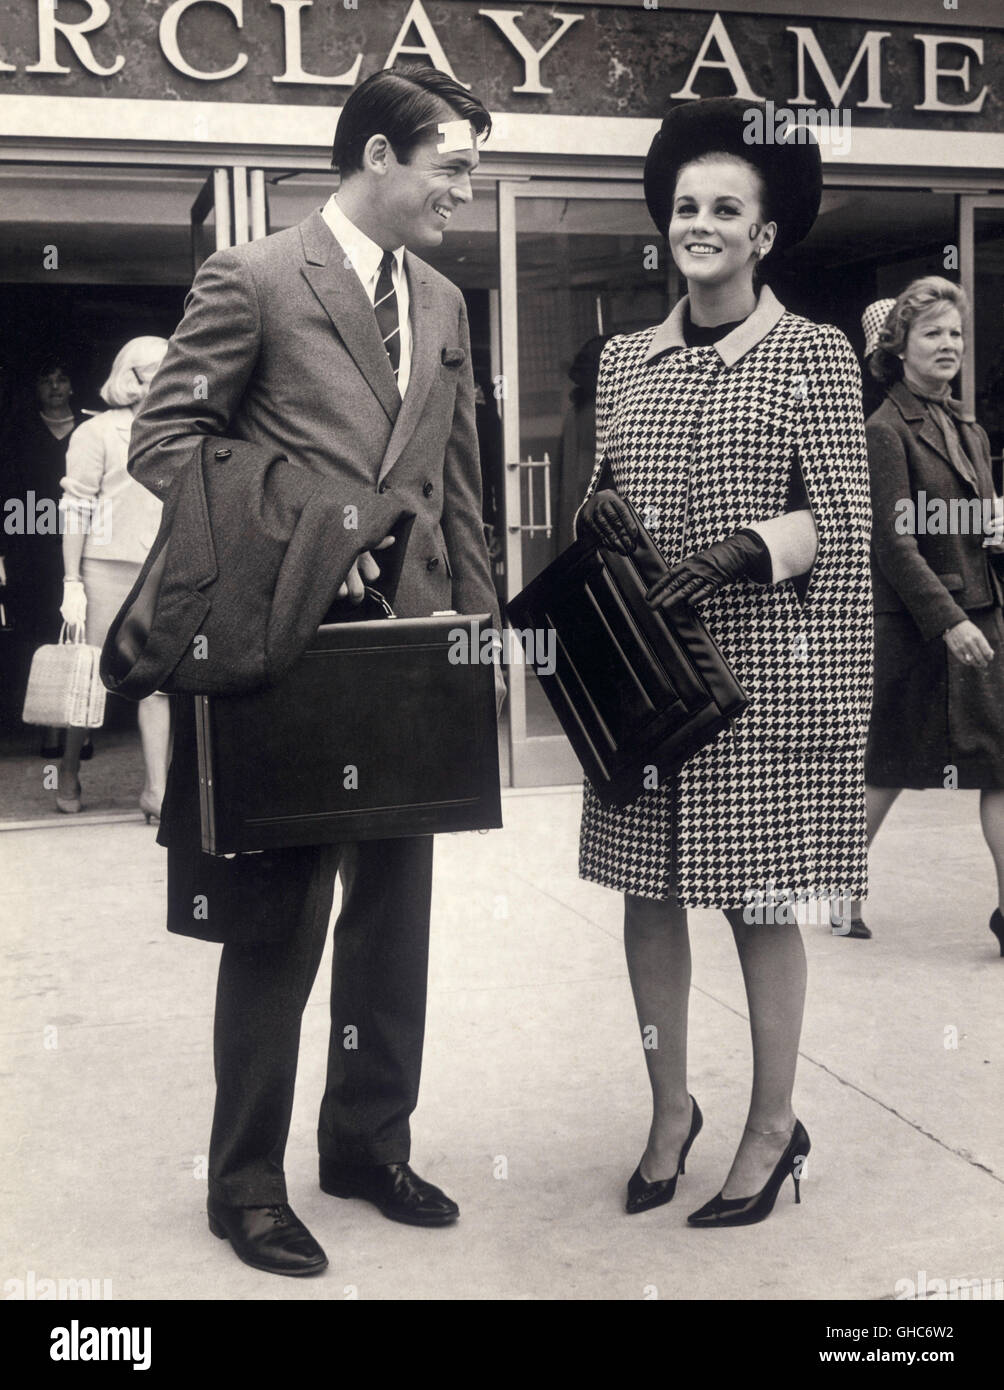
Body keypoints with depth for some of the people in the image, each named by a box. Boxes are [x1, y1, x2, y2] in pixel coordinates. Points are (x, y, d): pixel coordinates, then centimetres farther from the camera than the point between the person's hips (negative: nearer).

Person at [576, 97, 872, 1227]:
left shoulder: (813, 357, -1)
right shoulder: (625, 361, 12)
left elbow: (842, 520, -6)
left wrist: (736, 553, -21)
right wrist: (595, 518, -7)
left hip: (767, 661, -4)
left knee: (760, 894, 2)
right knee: (648, 889, 7)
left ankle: (773, 1127, 19)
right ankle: (670, 1110, 25)